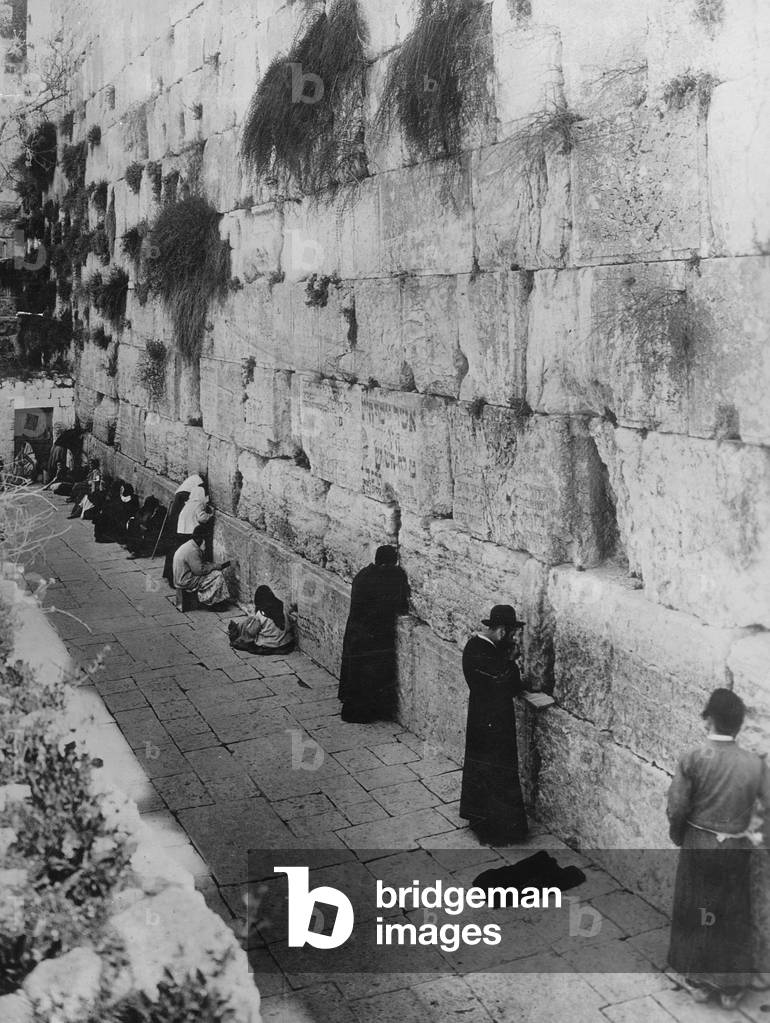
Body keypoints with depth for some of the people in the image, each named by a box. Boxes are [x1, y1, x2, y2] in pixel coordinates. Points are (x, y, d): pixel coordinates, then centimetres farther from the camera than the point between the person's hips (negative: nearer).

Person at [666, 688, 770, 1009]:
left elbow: (676, 808, -14)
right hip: (735, 851, 1)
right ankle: (731, 988, 27)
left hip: (698, 847, -1)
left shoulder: (693, 759, -17)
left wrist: (678, 837, 5)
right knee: (733, 920, 16)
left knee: (695, 916, 17)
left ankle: (698, 981, 29)